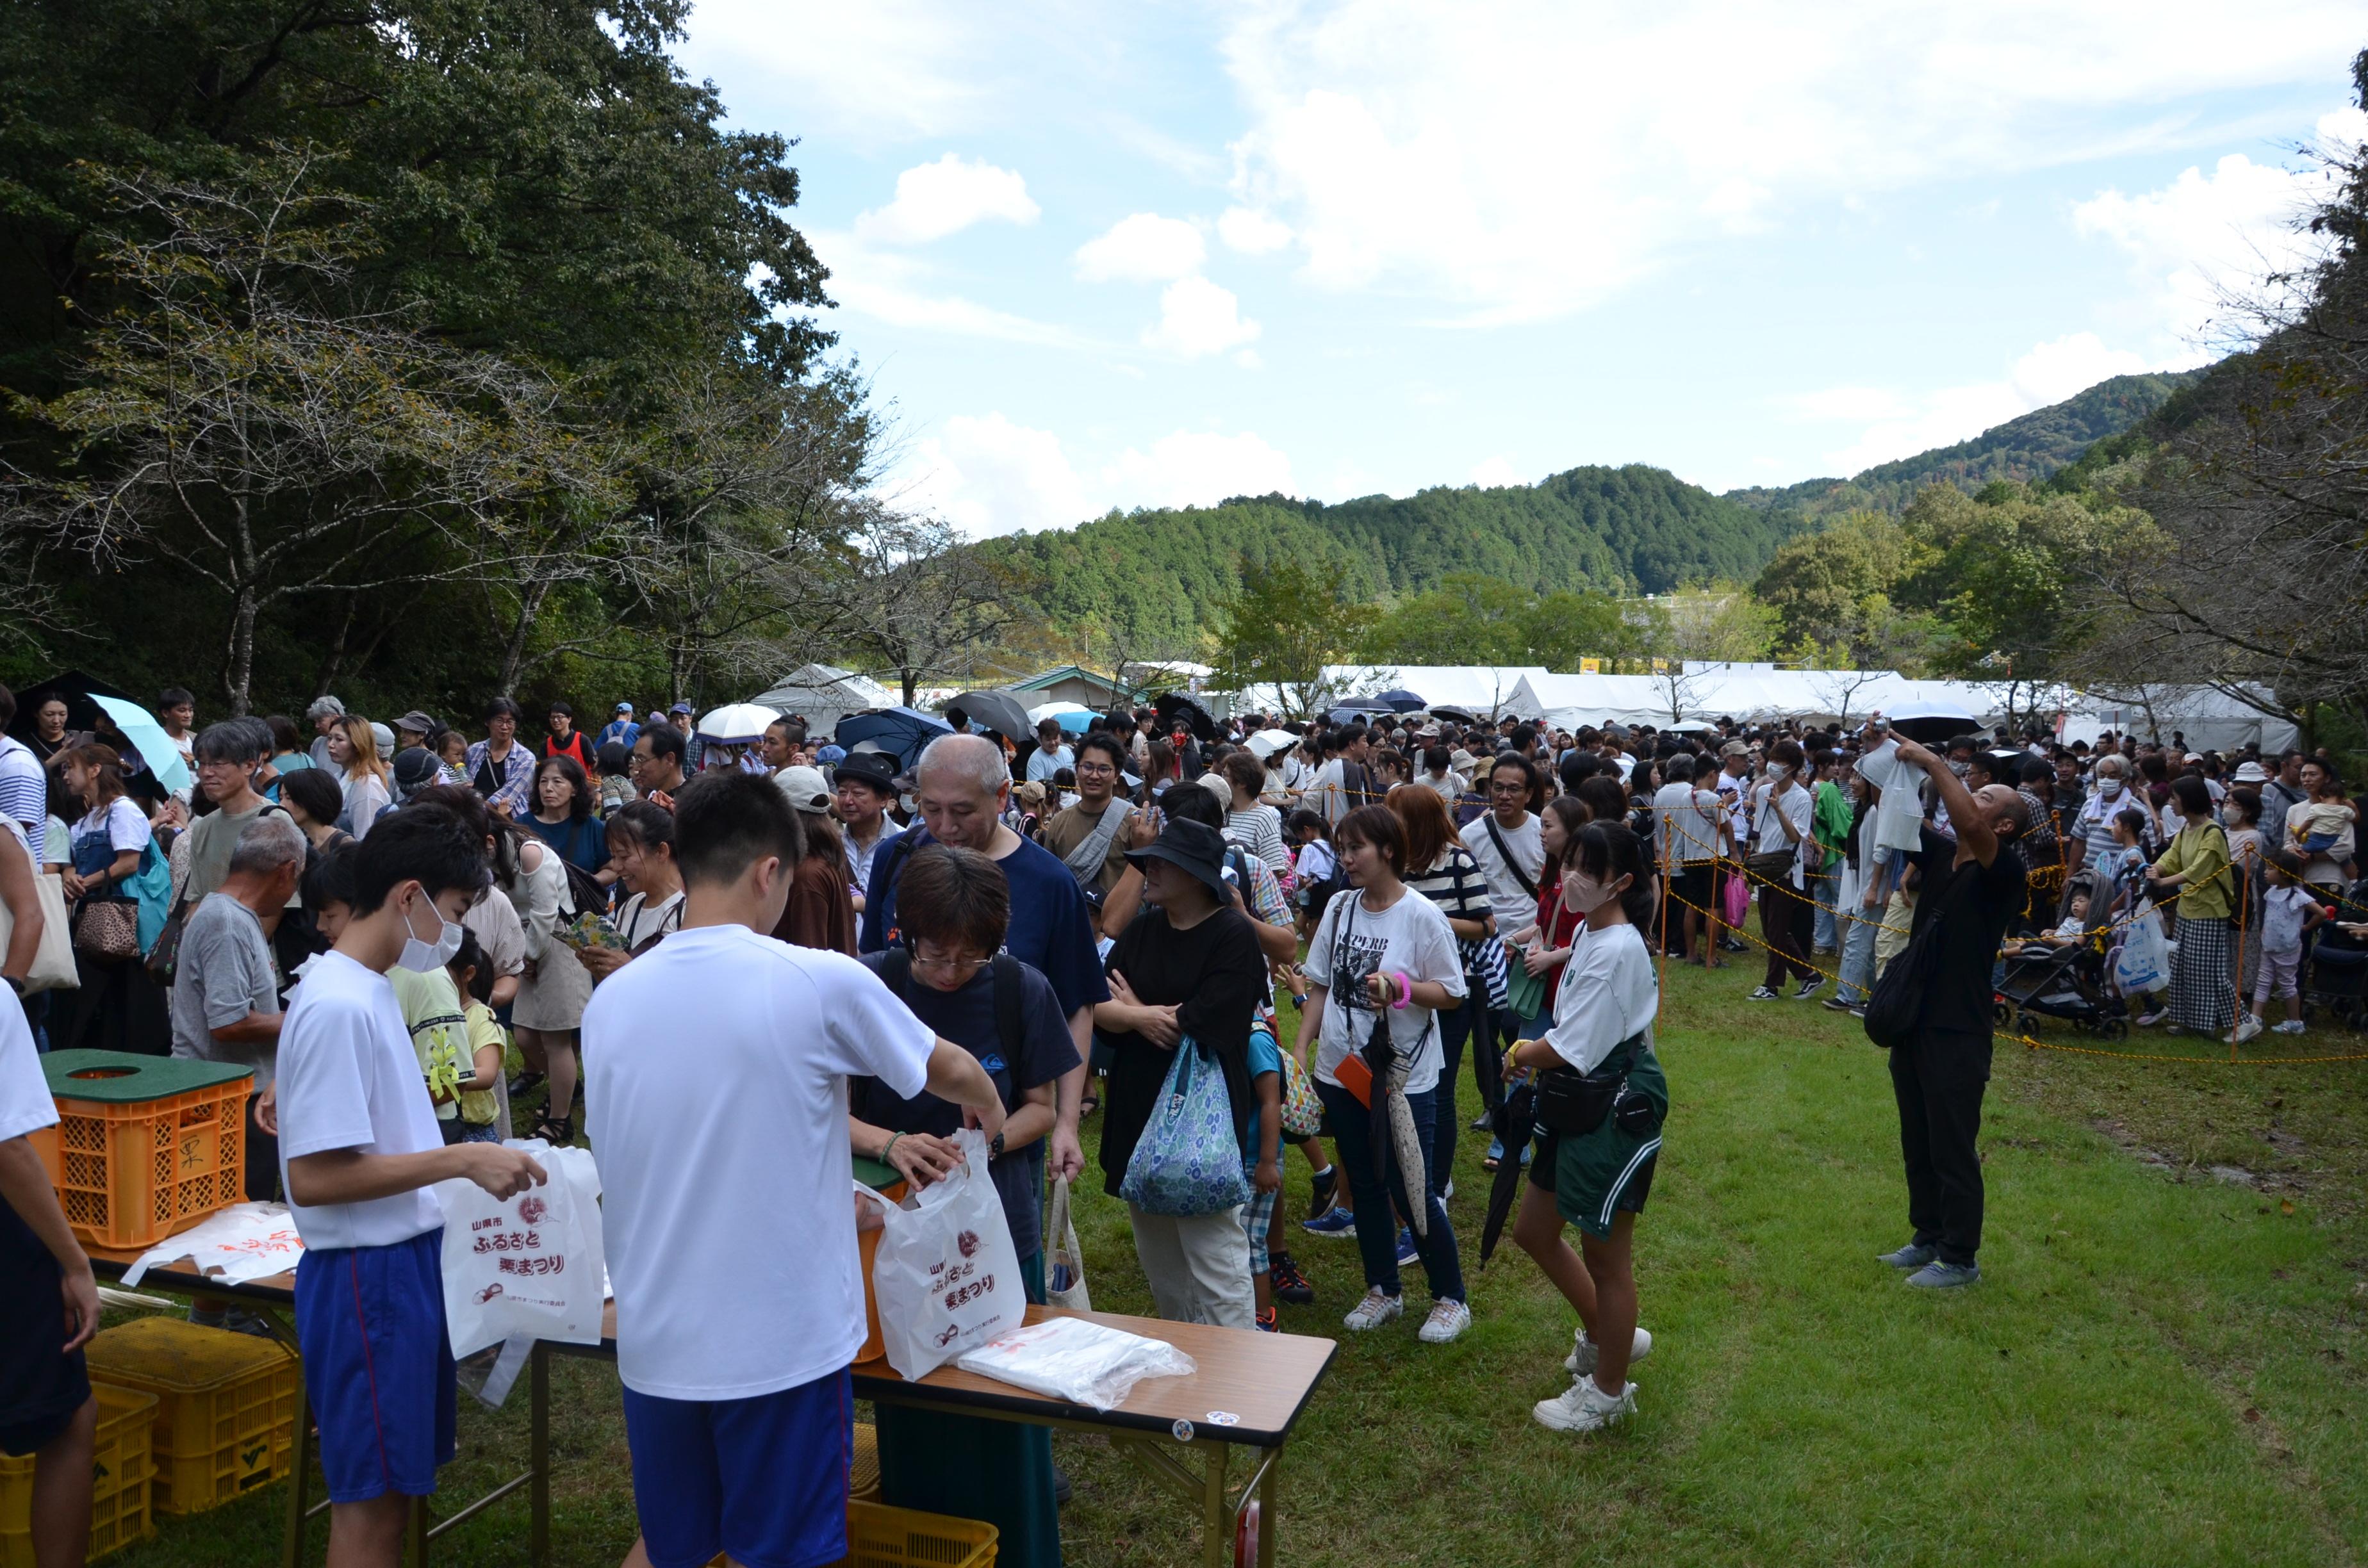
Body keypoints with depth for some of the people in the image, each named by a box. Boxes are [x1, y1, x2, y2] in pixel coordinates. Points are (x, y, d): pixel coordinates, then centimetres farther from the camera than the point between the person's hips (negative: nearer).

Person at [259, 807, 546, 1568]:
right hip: (367, 1275, -9)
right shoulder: (339, 1007, -22)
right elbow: (312, 1178, -24)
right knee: (370, 1495, 4)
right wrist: (461, 1159, -23)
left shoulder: (364, 987, 7)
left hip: (408, 1259, 9)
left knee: (398, 1477, 19)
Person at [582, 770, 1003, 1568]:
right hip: (784, 1342, -4)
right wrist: (989, 1108, 26)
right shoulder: (820, 981, -15)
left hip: (655, 1343, 4)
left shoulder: (610, 1000, -2)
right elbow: (952, 1070, 1)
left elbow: (624, 1165, 11)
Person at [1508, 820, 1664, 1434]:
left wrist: (1519, 1056, -7)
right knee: (1533, 1230, 19)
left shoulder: (1617, 951, -25)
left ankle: (1607, 1392, 27)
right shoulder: (1589, 932, 6)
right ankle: (1603, 1336, 40)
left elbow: (1572, 1049, -24)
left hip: (1618, 1113, -10)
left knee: (1605, 1257, 7)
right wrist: (1532, 1055, -3)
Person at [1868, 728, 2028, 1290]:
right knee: (1918, 1143, 18)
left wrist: (1932, 764, -26)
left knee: (1953, 1149, 3)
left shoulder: (2004, 870, -13)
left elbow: (1969, 826, -32)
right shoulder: (1940, 853, 7)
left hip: (1957, 1032, -7)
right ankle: (1929, 1237, 33)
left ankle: (1959, 1258, 16)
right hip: (1913, 1019, 7)